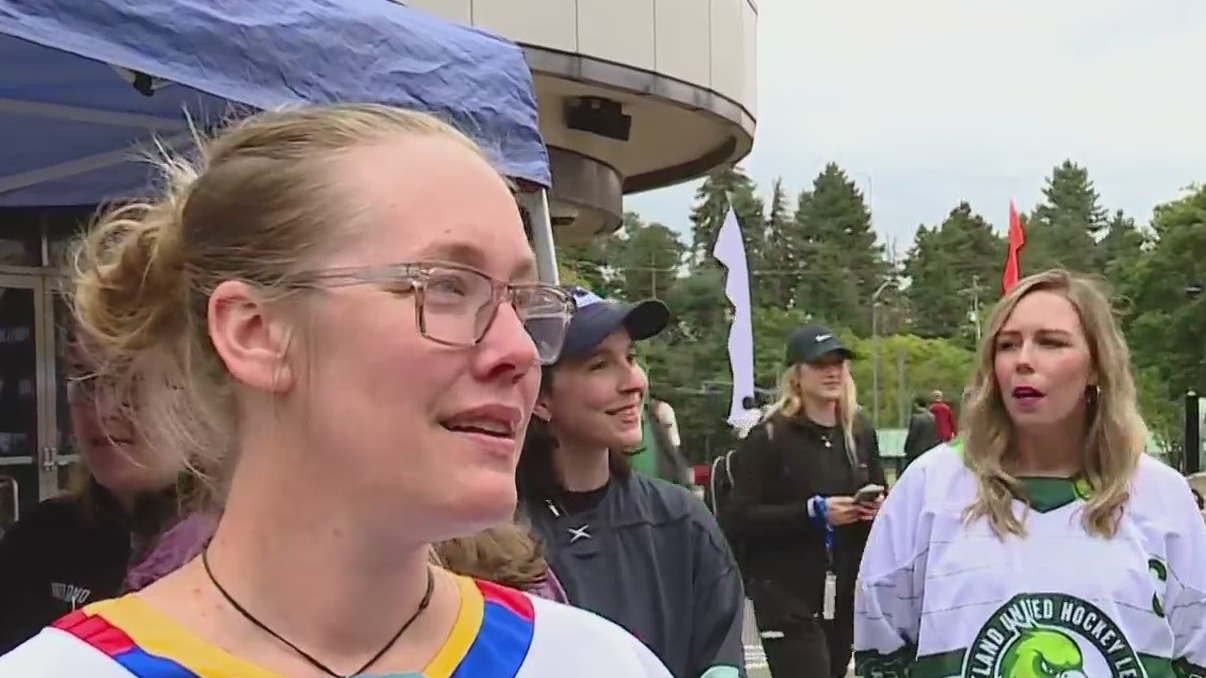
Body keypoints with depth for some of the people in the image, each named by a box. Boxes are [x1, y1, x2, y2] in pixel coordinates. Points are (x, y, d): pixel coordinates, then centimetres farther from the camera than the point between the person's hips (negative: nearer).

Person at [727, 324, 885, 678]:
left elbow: (882, 498, 24)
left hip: (847, 593, 6)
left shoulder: (860, 432, 11)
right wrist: (813, 512, -20)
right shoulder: (768, 437, -8)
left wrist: (879, 508, -1)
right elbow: (739, 518, -14)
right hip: (787, 597, -6)